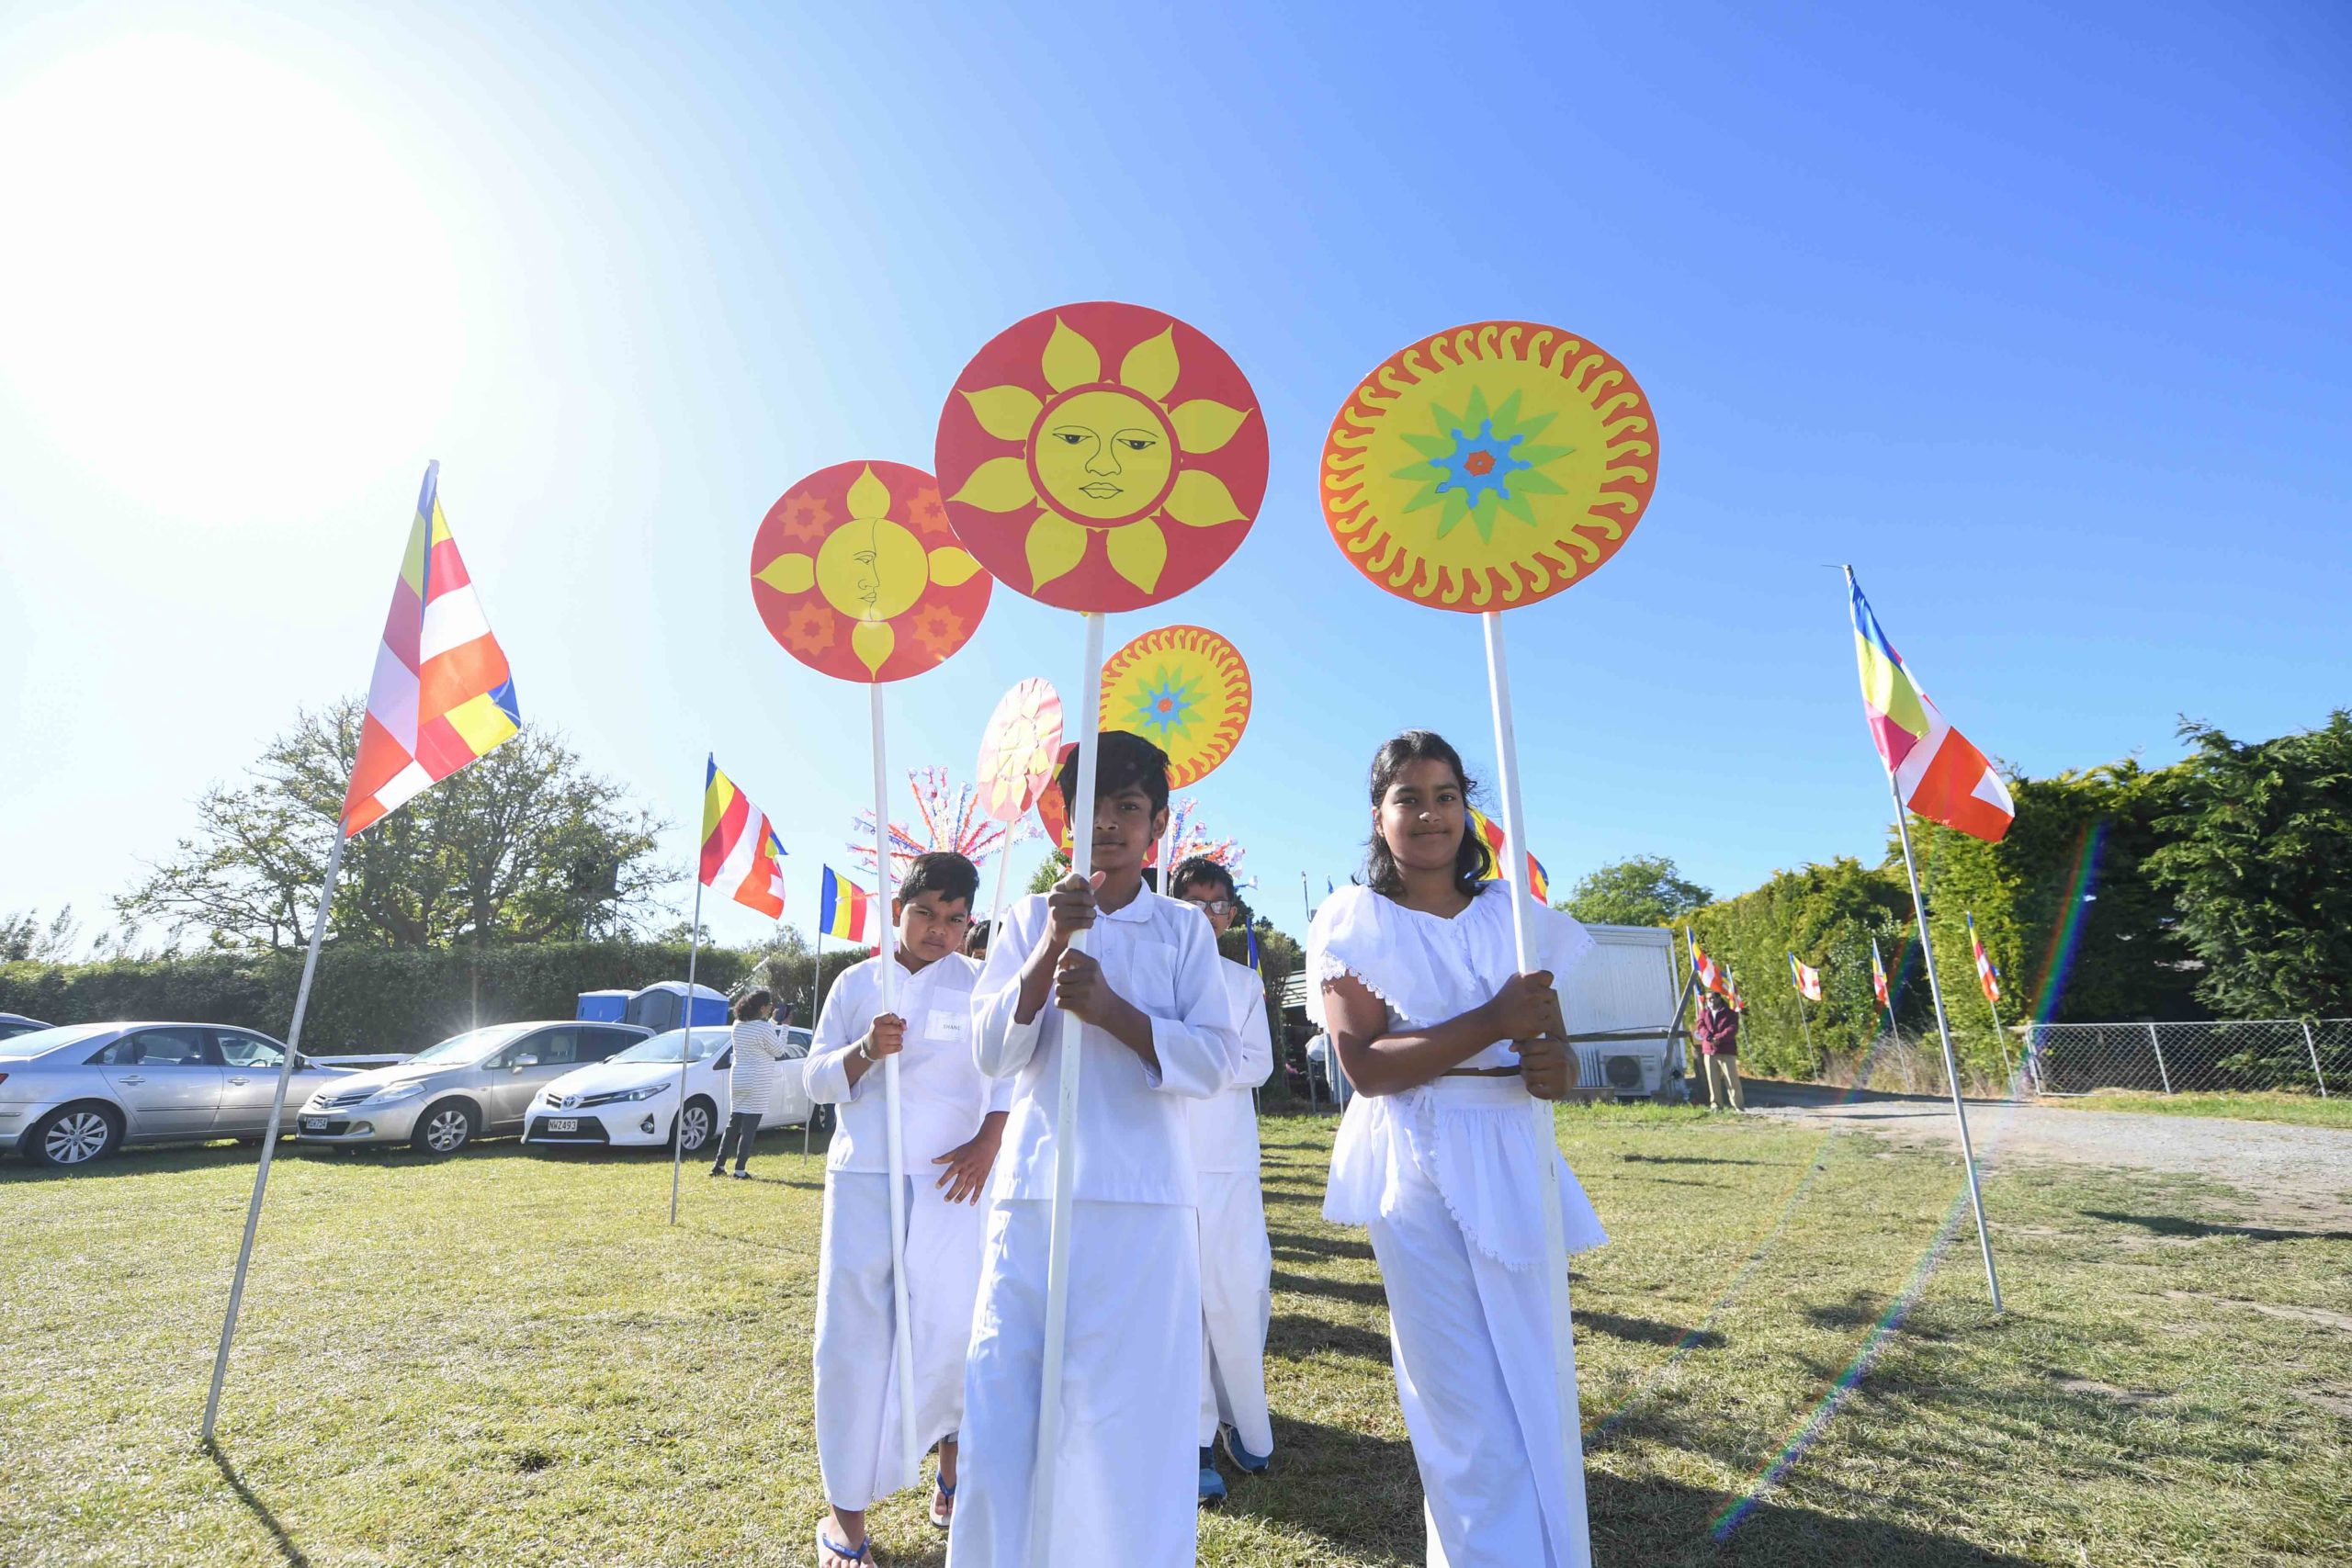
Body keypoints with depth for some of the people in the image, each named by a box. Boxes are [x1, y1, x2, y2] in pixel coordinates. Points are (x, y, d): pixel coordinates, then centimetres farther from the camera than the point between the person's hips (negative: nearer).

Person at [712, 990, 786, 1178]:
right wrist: (783, 1027, 1)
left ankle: (719, 1165, 20)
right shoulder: (764, 1028, -17)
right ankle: (740, 1171, 1)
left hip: (737, 1080, 7)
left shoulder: (738, 1025, 6)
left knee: (733, 1123, 17)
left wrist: (774, 1023, 20)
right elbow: (778, 1051, -6)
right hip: (757, 1084, -7)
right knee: (749, 1128, -1)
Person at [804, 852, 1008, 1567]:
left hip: (949, 1183, -1)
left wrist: (989, 1141, -13)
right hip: (861, 1179, 1)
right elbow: (818, 1081, 4)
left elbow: (1011, 1070, 1)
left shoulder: (982, 985, 2)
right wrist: (864, 1051, -16)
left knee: (950, 1334, 0)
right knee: (853, 1338, 3)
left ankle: (953, 1455, 28)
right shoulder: (855, 983, 5)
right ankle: (846, 1510, 18)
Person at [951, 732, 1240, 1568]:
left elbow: (1216, 1060, -2)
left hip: (1143, 1197, -1)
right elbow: (992, 1053, 2)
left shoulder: (1185, 928, 6)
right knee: (1005, 1405, 3)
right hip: (1034, 1191, 2)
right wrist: (1048, 951, -12)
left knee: (1132, 1417, 1)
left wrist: (1112, 1009, -16)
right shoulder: (1029, 918, 9)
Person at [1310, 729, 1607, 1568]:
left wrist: (1558, 1067, -13)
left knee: (1539, 1390, 12)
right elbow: (1364, 1062, -14)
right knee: (1470, 1409, 5)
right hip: (1416, 1165, -4)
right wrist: (1492, 1023, -21)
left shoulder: (1512, 911, 9)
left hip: (1512, 1160, 4)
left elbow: (1554, 1039, 11)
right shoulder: (1352, 919, -4)